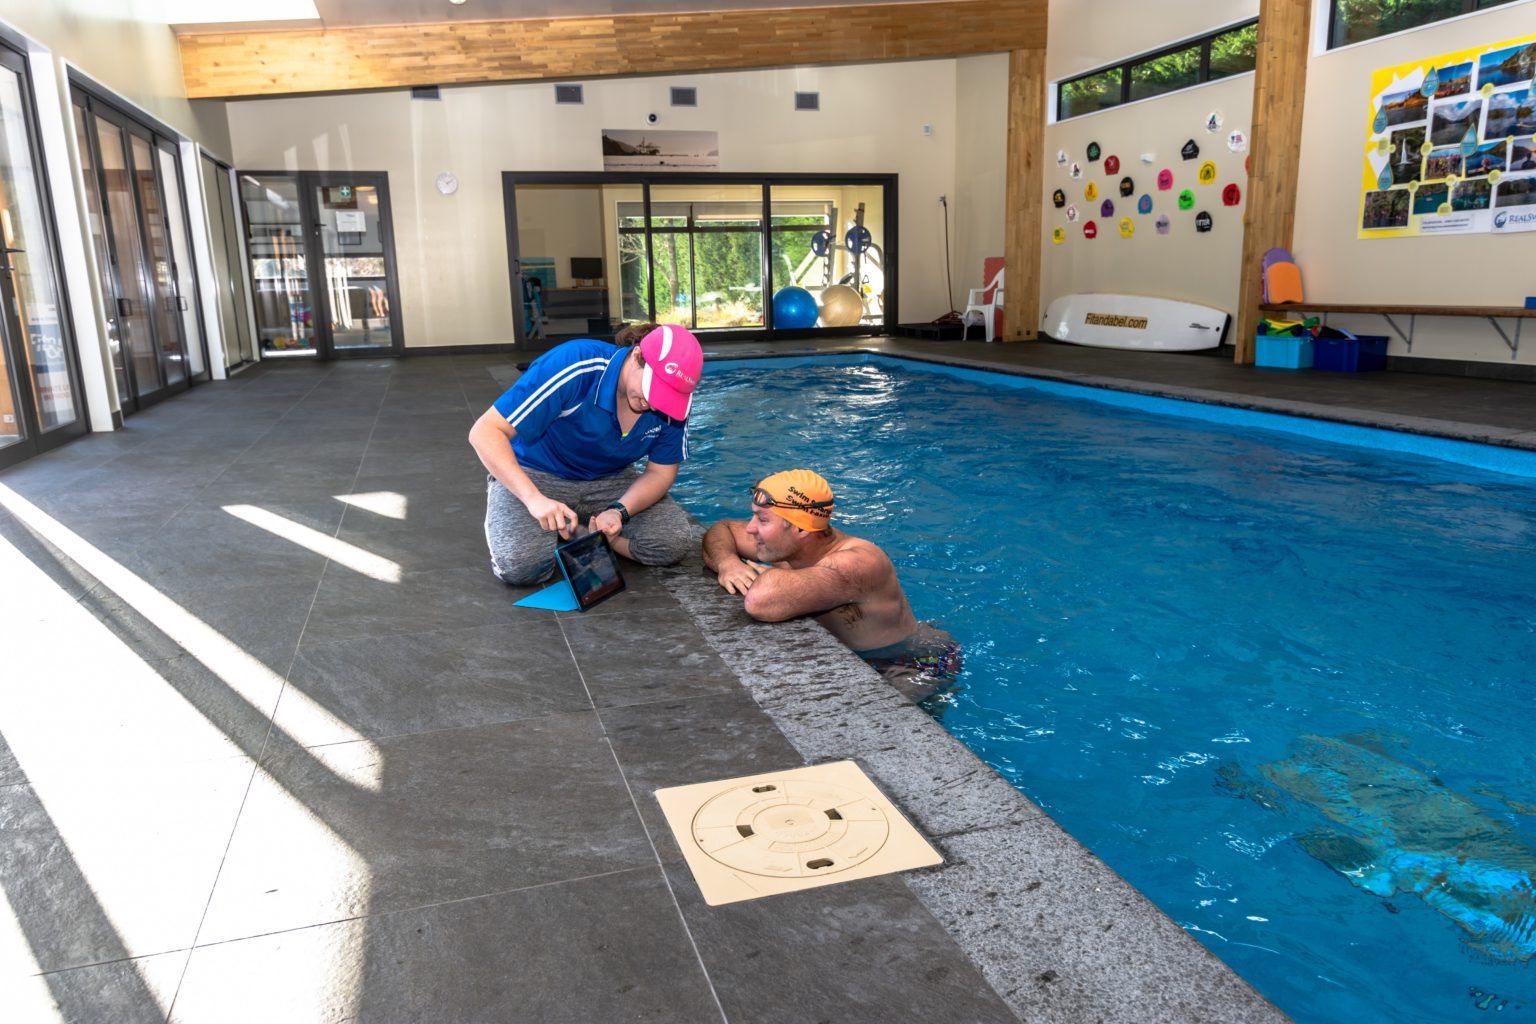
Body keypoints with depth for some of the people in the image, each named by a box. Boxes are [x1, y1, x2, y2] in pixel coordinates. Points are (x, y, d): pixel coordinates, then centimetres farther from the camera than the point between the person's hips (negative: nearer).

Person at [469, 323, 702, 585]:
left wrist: (619, 511, -29)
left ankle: (574, 532, -2)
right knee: (520, 565, -31)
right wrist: (534, 498, -43)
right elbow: (484, 432, -30)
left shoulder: (673, 403, -16)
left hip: (609, 479, 4)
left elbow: (661, 472, -7)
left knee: (673, 542, -21)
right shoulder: (575, 367, -31)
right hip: (535, 475, -4)